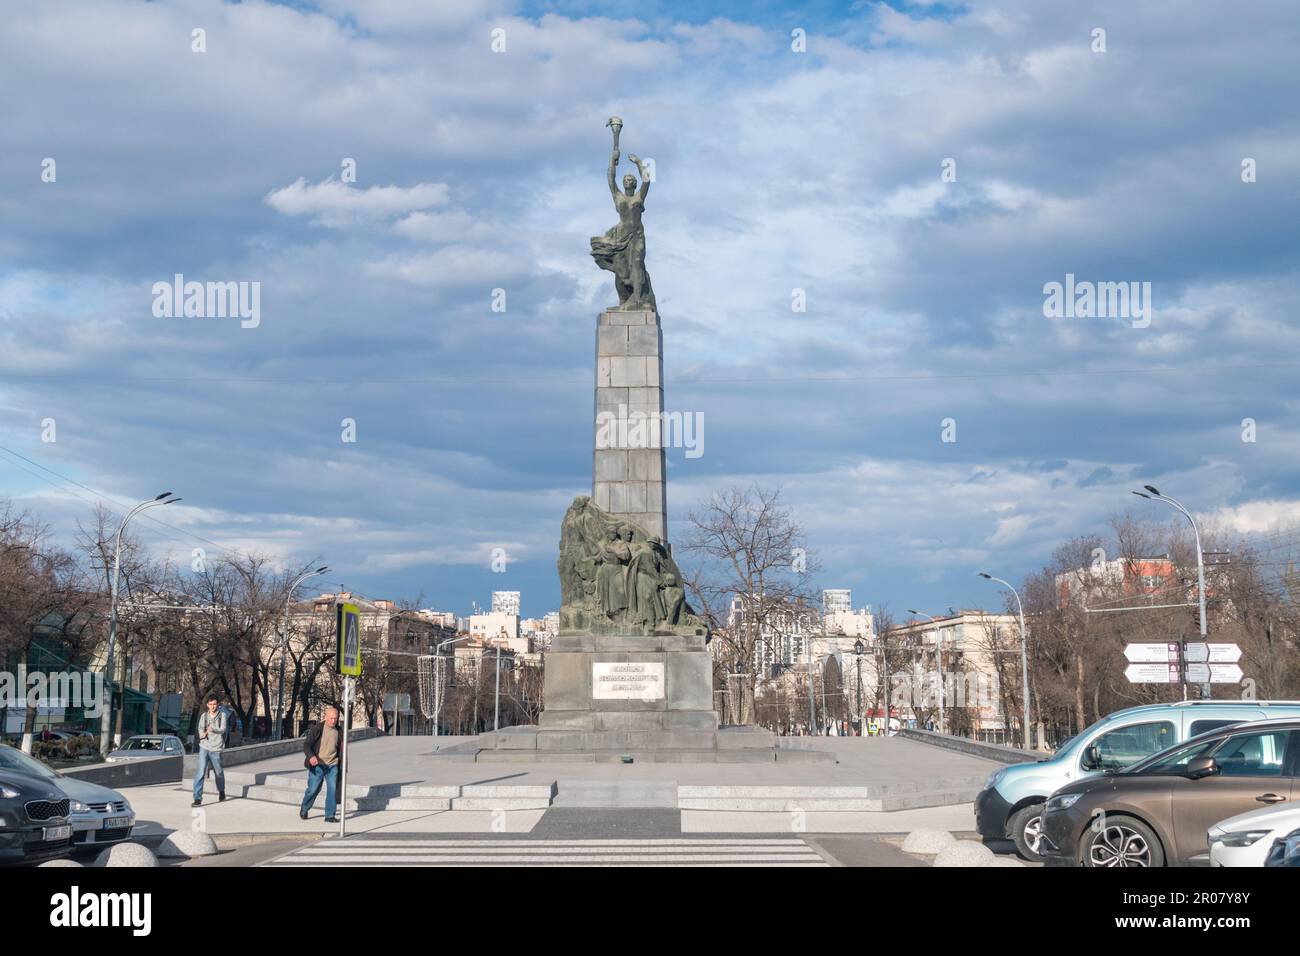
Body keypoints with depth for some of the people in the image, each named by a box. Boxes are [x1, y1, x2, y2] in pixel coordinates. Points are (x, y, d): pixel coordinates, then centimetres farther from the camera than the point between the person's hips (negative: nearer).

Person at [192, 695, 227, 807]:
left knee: (219, 773, 14)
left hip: (216, 749, -1)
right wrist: (202, 734, -15)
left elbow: (222, 729, -11)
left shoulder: (222, 715, 1)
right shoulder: (204, 716, 8)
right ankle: (197, 798, -16)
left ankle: (221, 792, 41)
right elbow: (200, 729, 8)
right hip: (204, 747, 1)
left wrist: (213, 729, -31)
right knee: (200, 772, -13)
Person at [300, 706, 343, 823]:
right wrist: (311, 756, -29)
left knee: (332, 789, -4)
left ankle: (330, 815, 3)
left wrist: (342, 764, 17)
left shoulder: (339, 731, 6)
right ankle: (304, 810, 26)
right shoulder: (317, 729, -8)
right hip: (317, 765, -3)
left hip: (332, 766, 3)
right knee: (313, 789, 1)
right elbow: (306, 744, -10)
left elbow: (341, 749, 18)